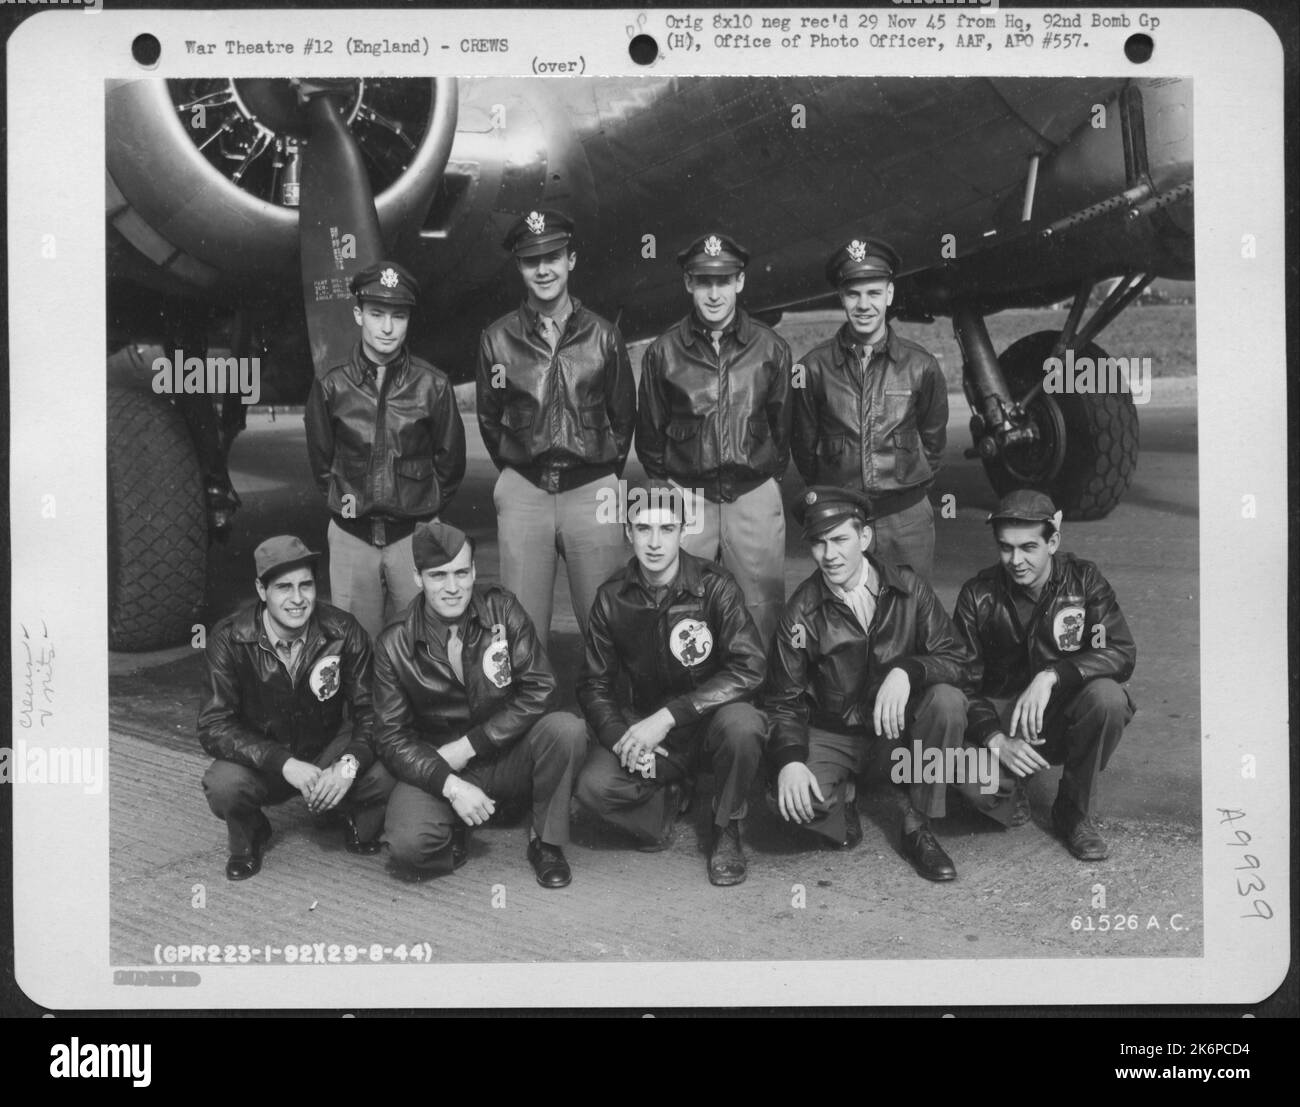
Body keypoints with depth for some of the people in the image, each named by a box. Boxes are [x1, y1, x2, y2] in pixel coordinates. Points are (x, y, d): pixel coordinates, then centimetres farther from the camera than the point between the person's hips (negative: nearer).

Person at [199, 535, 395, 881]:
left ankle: (360, 825, 9)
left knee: (386, 774, -29)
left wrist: (349, 764, -32)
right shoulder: (230, 639, -16)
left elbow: (372, 712, -11)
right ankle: (247, 836, 4)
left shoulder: (344, 632, -13)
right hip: (262, 760, 0)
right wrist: (284, 764, -34)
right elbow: (214, 727, -20)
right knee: (222, 785, -33)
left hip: (328, 751, 1)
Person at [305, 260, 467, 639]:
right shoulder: (331, 387, -1)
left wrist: (426, 510, 8)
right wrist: (343, 503, 9)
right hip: (351, 536, 1)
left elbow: (450, 461, 6)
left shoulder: (432, 384, -4)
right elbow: (321, 460, 11)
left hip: (414, 534, -1)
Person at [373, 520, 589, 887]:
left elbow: (538, 690, -12)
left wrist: (466, 746, -17)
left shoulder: (502, 609, -7)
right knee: (409, 845, -30)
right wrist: (451, 785, -23)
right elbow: (392, 737, -7)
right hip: (436, 770, -1)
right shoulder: (395, 645, -8)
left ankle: (547, 843, -6)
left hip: (507, 756, 1)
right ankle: (455, 830, 7)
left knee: (567, 729, -29)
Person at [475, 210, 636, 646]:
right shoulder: (497, 339, 4)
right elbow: (488, 418, 14)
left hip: (590, 490, 0)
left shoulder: (603, 336, 4)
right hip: (523, 492, 1)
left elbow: (623, 416, 12)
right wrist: (514, 470, 11)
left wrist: (606, 477, 10)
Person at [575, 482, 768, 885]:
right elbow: (595, 685, 2)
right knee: (593, 787, -26)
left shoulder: (714, 586, -13)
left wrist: (668, 716, -29)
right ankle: (667, 797, 9)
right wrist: (621, 738, -18)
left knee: (742, 725, -36)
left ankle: (726, 829, -7)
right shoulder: (612, 598, -4)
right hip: (643, 723, 2)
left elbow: (748, 669, -23)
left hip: (710, 719, -2)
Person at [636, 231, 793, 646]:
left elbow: (784, 425, 11)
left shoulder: (770, 347, 3)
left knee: (762, 611, 3)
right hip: (686, 498, 0)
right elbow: (649, 432, 10)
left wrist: (770, 473, 8)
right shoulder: (663, 351, 2)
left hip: (755, 496, 0)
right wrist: (669, 484, 7)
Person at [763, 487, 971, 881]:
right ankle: (841, 796, 10)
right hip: (832, 733, -1)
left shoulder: (906, 589, -8)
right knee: (791, 800, -30)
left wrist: (905, 671, -33)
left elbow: (957, 661, -11)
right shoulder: (802, 611, -9)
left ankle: (918, 828, -12)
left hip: (898, 718, 1)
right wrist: (790, 760, -24)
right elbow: (784, 700, -5)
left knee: (947, 701, -31)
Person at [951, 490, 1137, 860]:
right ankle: (1010, 794, 8)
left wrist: (1051, 675, -32)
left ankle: (1075, 813, -9)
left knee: (1107, 696, -34)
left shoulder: (1083, 580, -6)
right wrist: (995, 739, -25)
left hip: (1068, 716, 1)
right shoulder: (978, 596, -5)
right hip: (1003, 719, -1)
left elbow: (1122, 653, -17)